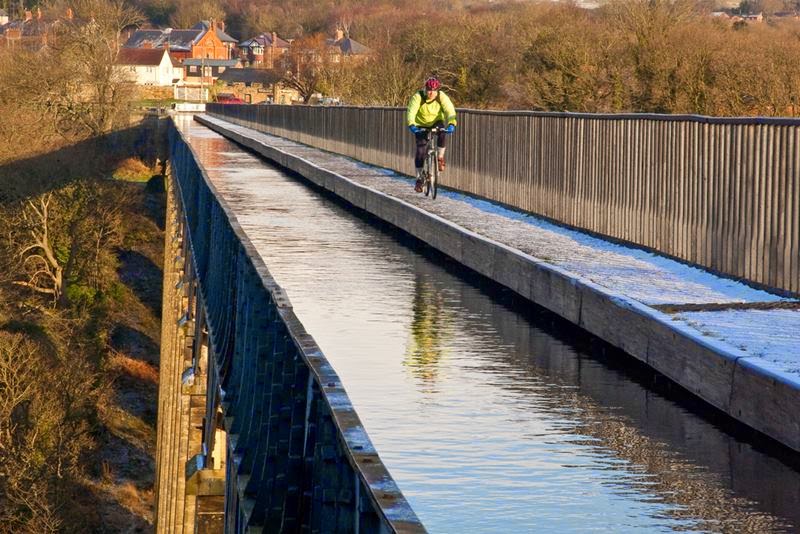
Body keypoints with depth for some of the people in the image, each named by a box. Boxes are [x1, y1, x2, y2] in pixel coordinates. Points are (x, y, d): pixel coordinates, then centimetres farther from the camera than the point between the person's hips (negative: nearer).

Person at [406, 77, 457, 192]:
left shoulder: (442, 97, -19)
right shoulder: (418, 97, -22)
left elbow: (450, 111, -30)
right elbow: (411, 112, -34)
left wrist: (451, 124, -49)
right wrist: (411, 125, -52)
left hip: (436, 123, 1)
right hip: (421, 125, -1)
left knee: (441, 132, -35)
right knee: (421, 150, -13)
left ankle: (440, 157, -15)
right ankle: (419, 179, -3)